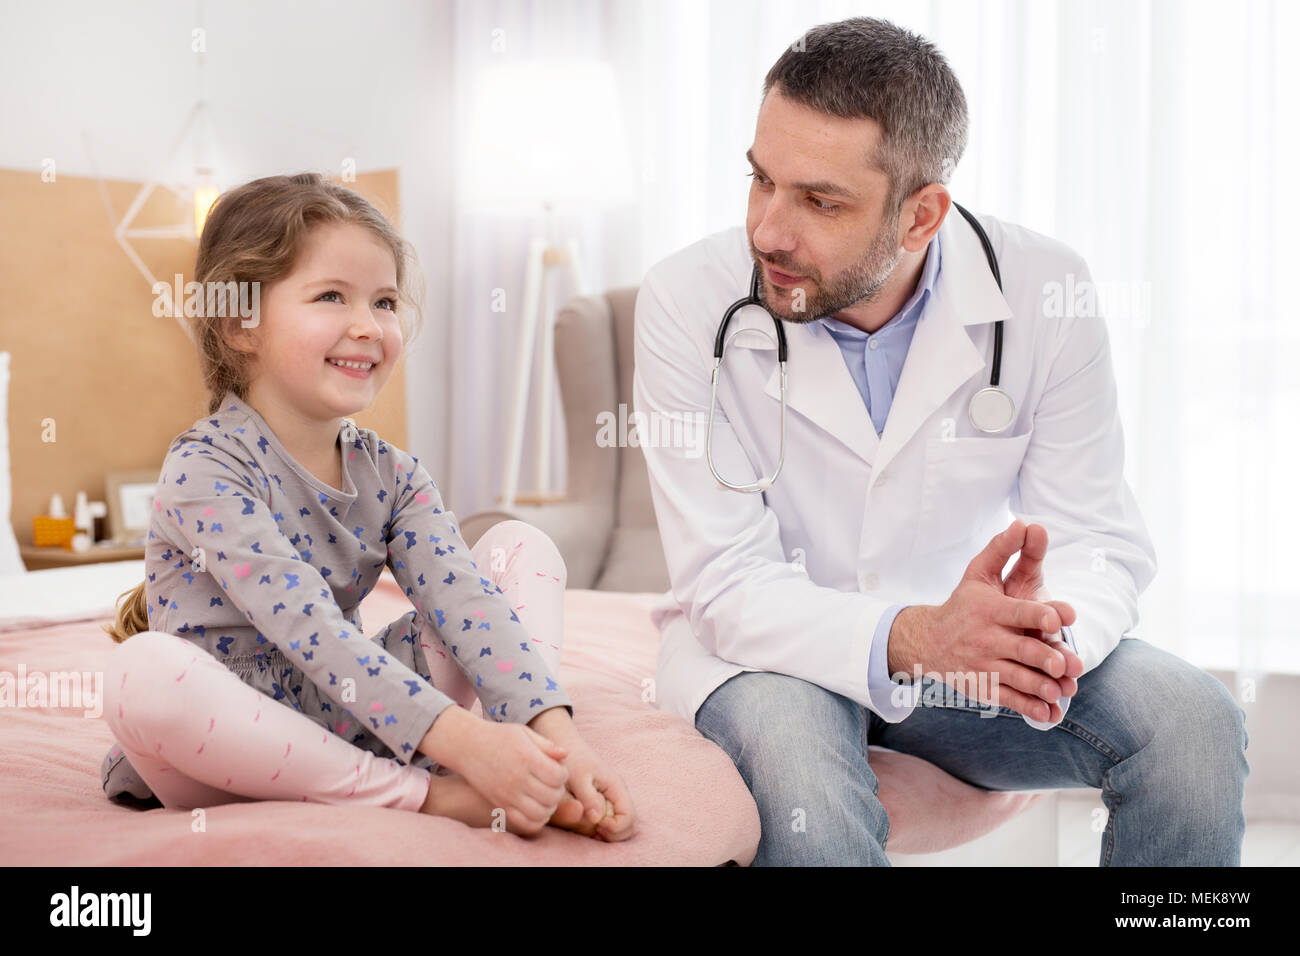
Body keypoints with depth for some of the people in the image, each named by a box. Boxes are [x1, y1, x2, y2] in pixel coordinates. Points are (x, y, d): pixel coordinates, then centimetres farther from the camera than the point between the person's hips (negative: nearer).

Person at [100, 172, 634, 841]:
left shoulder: (391, 475, 2)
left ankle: (532, 785, -20)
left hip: (357, 724, 5)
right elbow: (309, 627, -29)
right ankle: (424, 795, -31)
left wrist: (557, 736, -28)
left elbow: (466, 602, -12)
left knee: (521, 546, 0)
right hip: (232, 753, -5)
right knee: (144, 673, -39)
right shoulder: (203, 471, -17)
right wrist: (457, 740, -38)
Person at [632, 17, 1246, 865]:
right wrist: (911, 638, -40)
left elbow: (1102, 543, -10)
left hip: (966, 640, 3)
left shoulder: (1044, 291, -13)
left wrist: (1044, 624, -36)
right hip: (771, 650, -2)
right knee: (793, 758, -36)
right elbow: (729, 585, -21)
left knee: (1193, 720, -20)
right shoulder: (689, 303, -17)